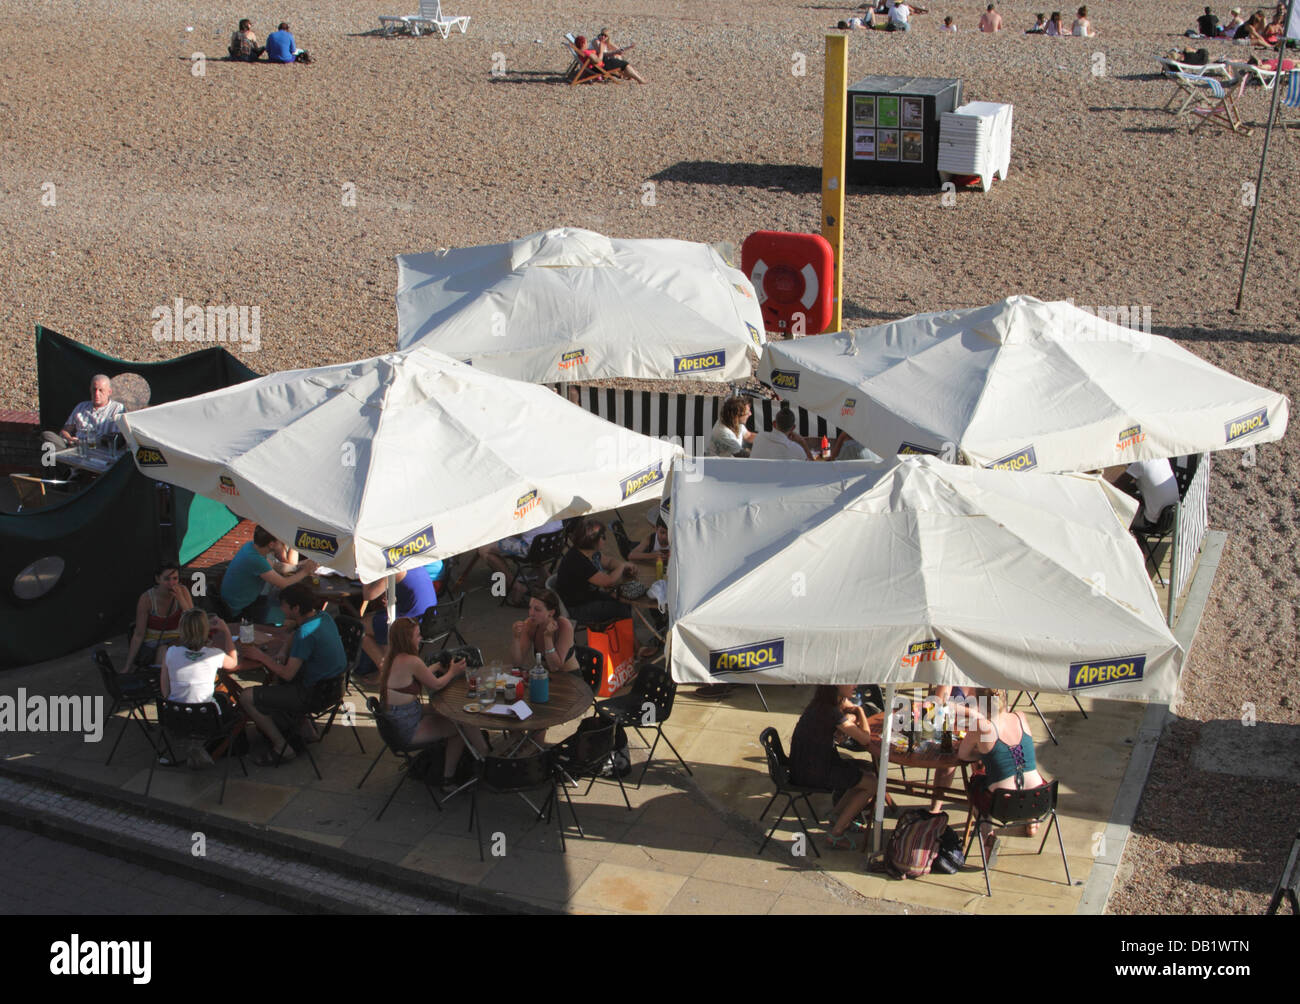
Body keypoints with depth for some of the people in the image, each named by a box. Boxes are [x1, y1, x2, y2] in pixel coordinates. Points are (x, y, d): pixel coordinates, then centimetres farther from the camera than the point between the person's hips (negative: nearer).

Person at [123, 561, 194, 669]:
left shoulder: (182, 591, -9)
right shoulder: (146, 599, -15)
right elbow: (139, 634, -9)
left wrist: (181, 598, -26)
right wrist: (128, 666, -10)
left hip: (176, 640, 2)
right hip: (152, 643, -2)